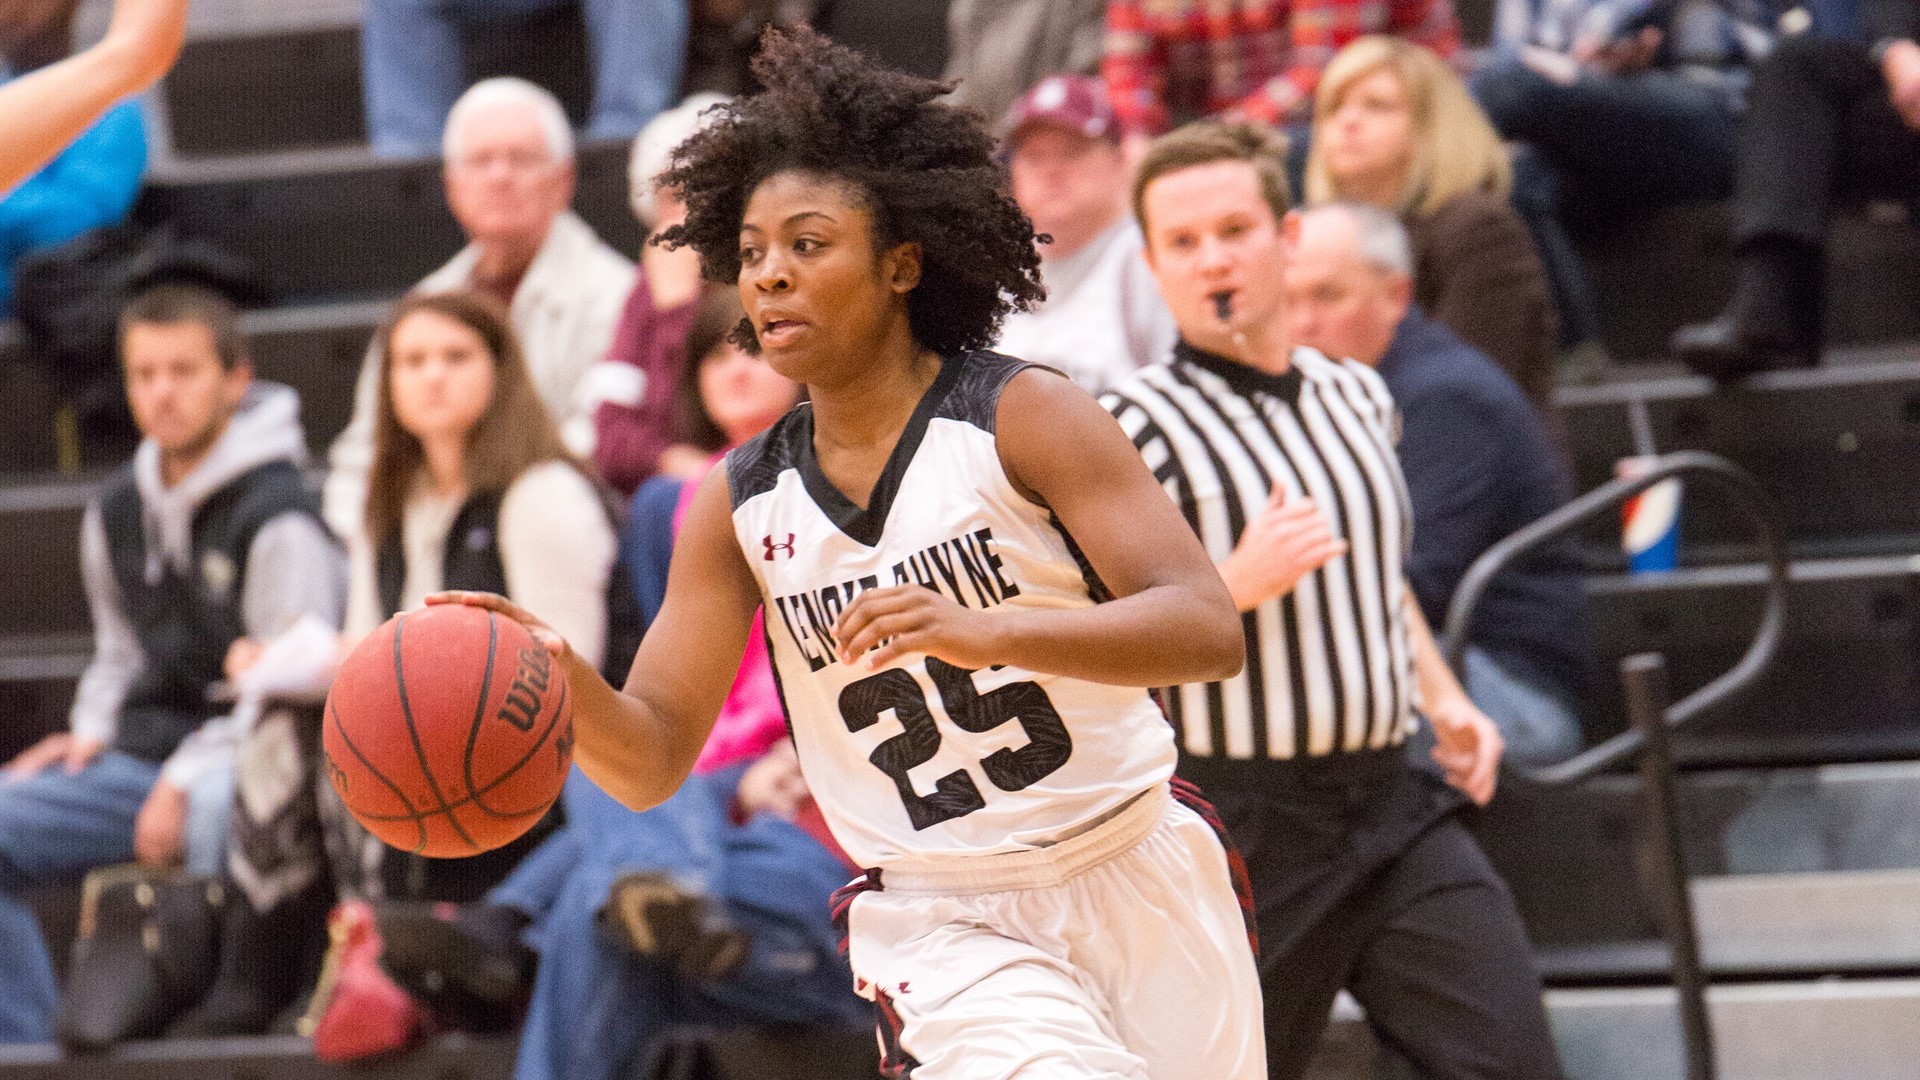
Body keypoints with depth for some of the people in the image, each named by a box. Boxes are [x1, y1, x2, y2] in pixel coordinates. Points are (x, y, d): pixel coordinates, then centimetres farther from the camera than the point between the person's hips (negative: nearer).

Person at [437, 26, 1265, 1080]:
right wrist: (562, 681, -23)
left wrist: (985, 630, -33)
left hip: (1136, 880, 0)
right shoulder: (739, 502, 2)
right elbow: (652, 759, 0)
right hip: (950, 932, 0)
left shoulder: (1022, 417, -9)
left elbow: (1209, 630, -19)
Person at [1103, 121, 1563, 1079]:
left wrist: (1442, 698, 17)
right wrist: (1237, 585, -24)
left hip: (1393, 801, 6)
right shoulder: (1139, 429, -9)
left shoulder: (1356, 397, 14)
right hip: (1241, 826, -5)